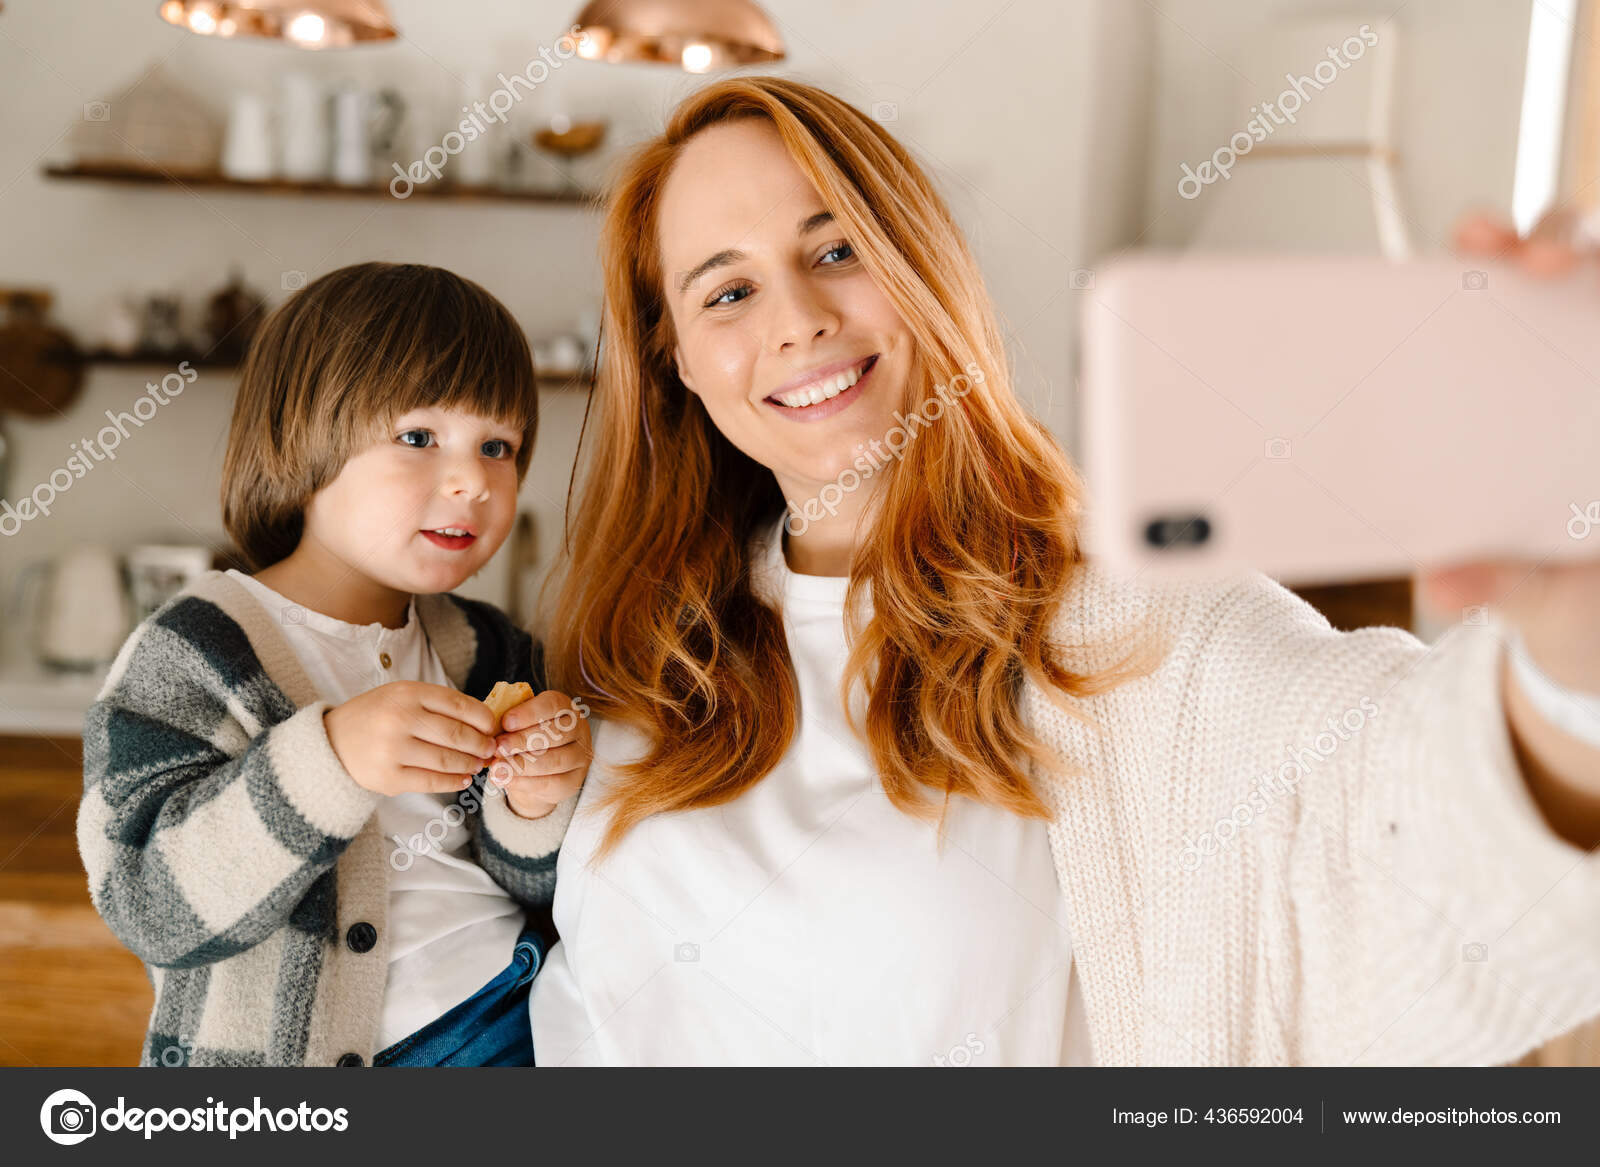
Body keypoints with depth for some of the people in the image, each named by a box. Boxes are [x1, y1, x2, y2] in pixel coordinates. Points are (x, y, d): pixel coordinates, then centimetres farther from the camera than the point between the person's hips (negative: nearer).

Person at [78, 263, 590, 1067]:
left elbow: (539, 888, 11)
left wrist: (538, 811, -10)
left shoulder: (488, 652, 7)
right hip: (296, 1047, -3)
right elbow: (155, 909, -17)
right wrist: (328, 763, -28)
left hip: (511, 1014, 4)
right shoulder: (190, 655, -6)